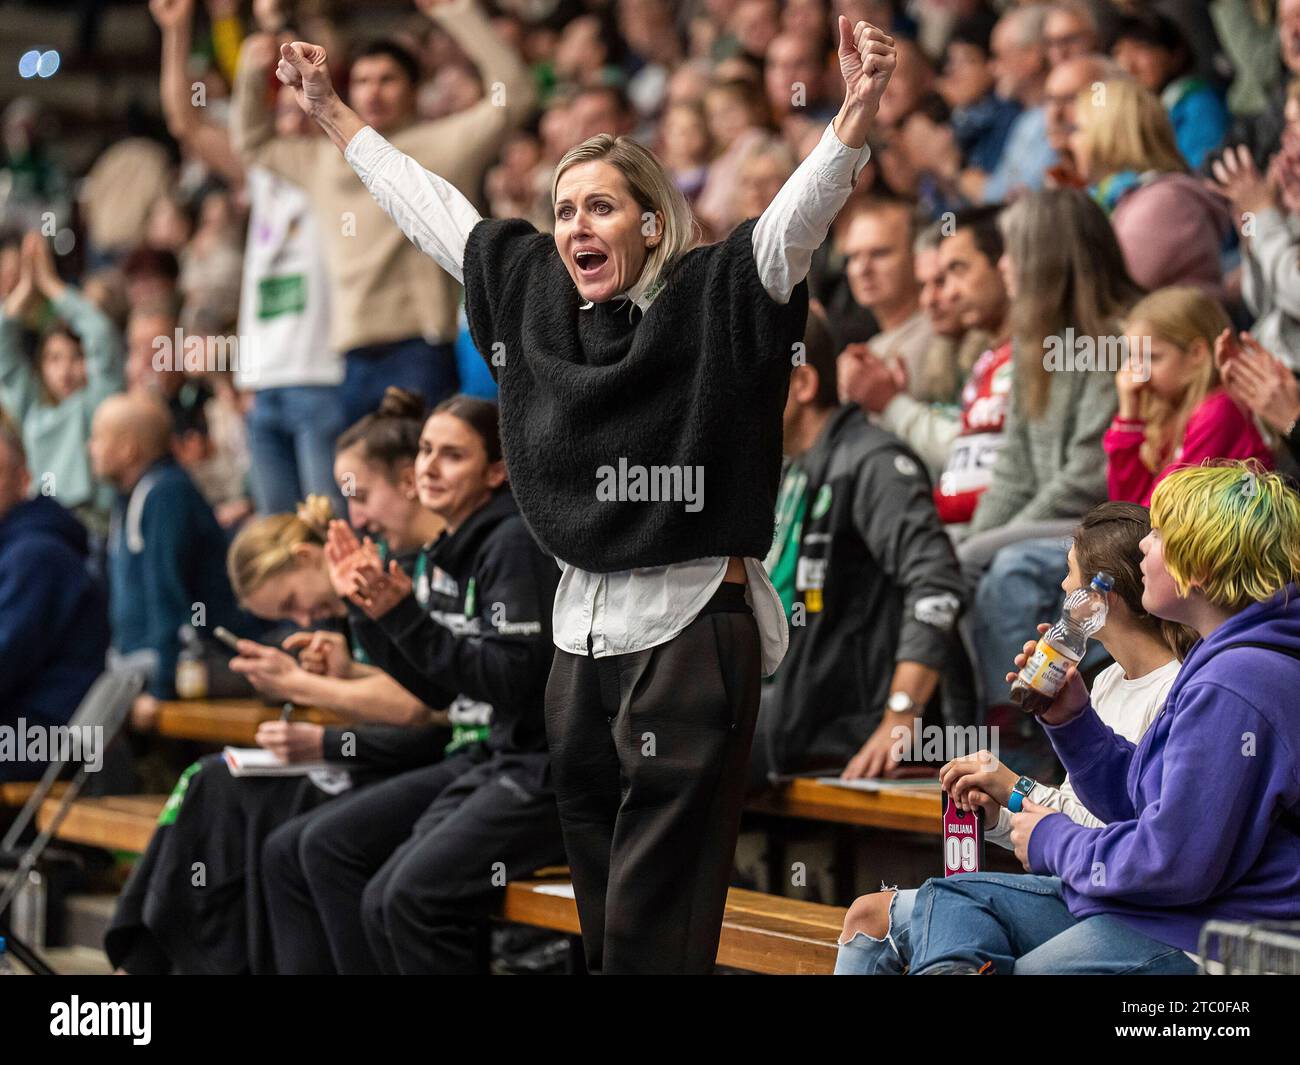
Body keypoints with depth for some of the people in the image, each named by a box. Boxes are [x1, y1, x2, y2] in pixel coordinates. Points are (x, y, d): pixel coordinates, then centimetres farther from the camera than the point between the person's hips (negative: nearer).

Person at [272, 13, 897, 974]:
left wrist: (858, 111, -36)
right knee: (600, 912, 10)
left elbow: (798, 213, -19)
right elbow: (428, 206, 20)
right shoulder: (534, 293, 9)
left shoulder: (712, 298, -6)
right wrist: (330, 111, 26)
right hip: (582, 630, 6)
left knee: (657, 927, -6)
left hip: (691, 631, -6)